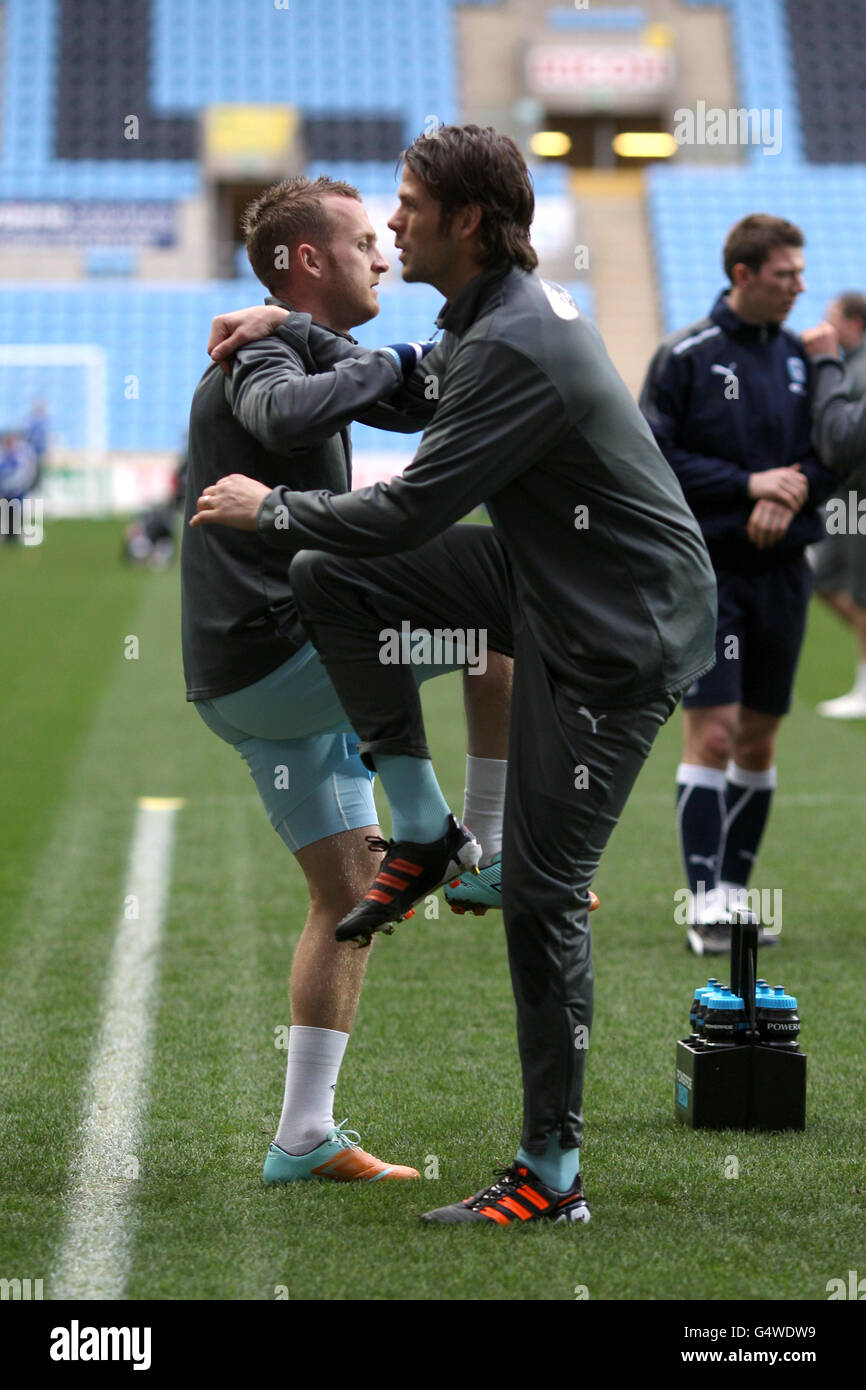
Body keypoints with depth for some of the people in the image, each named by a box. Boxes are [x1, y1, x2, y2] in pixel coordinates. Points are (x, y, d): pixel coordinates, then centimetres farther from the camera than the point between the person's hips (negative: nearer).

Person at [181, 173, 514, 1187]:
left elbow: (424, 408, 28)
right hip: (277, 656, -10)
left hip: (262, 681, 10)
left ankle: (304, 1136, 11)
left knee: (348, 897, 10)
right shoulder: (264, 348, -9)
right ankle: (490, 847, -3)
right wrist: (385, 366, -20)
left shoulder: (303, 349, 23)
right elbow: (283, 416, -34)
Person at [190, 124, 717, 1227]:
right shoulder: (515, 303, 6)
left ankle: (550, 1176, 2)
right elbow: (432, 390, 26)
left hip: (622, 630, -10)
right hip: (548, 582, 10)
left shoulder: (516, 351, -25)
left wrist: (268, 510, -8)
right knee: (330, 578, 1)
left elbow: (408, 514, -23)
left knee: (539, 891, -7)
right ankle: (426, 830, 8)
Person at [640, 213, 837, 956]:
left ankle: (735, 891, 18)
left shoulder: (803, 358, 9)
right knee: (712, 733, -10)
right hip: (707, 568, -5)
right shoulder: (685, 356, -5)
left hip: (782, 570, 5)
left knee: (759, 739, 8)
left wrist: (793, 492, -11)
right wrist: (748, 484, -16)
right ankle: (706, 902, -6)